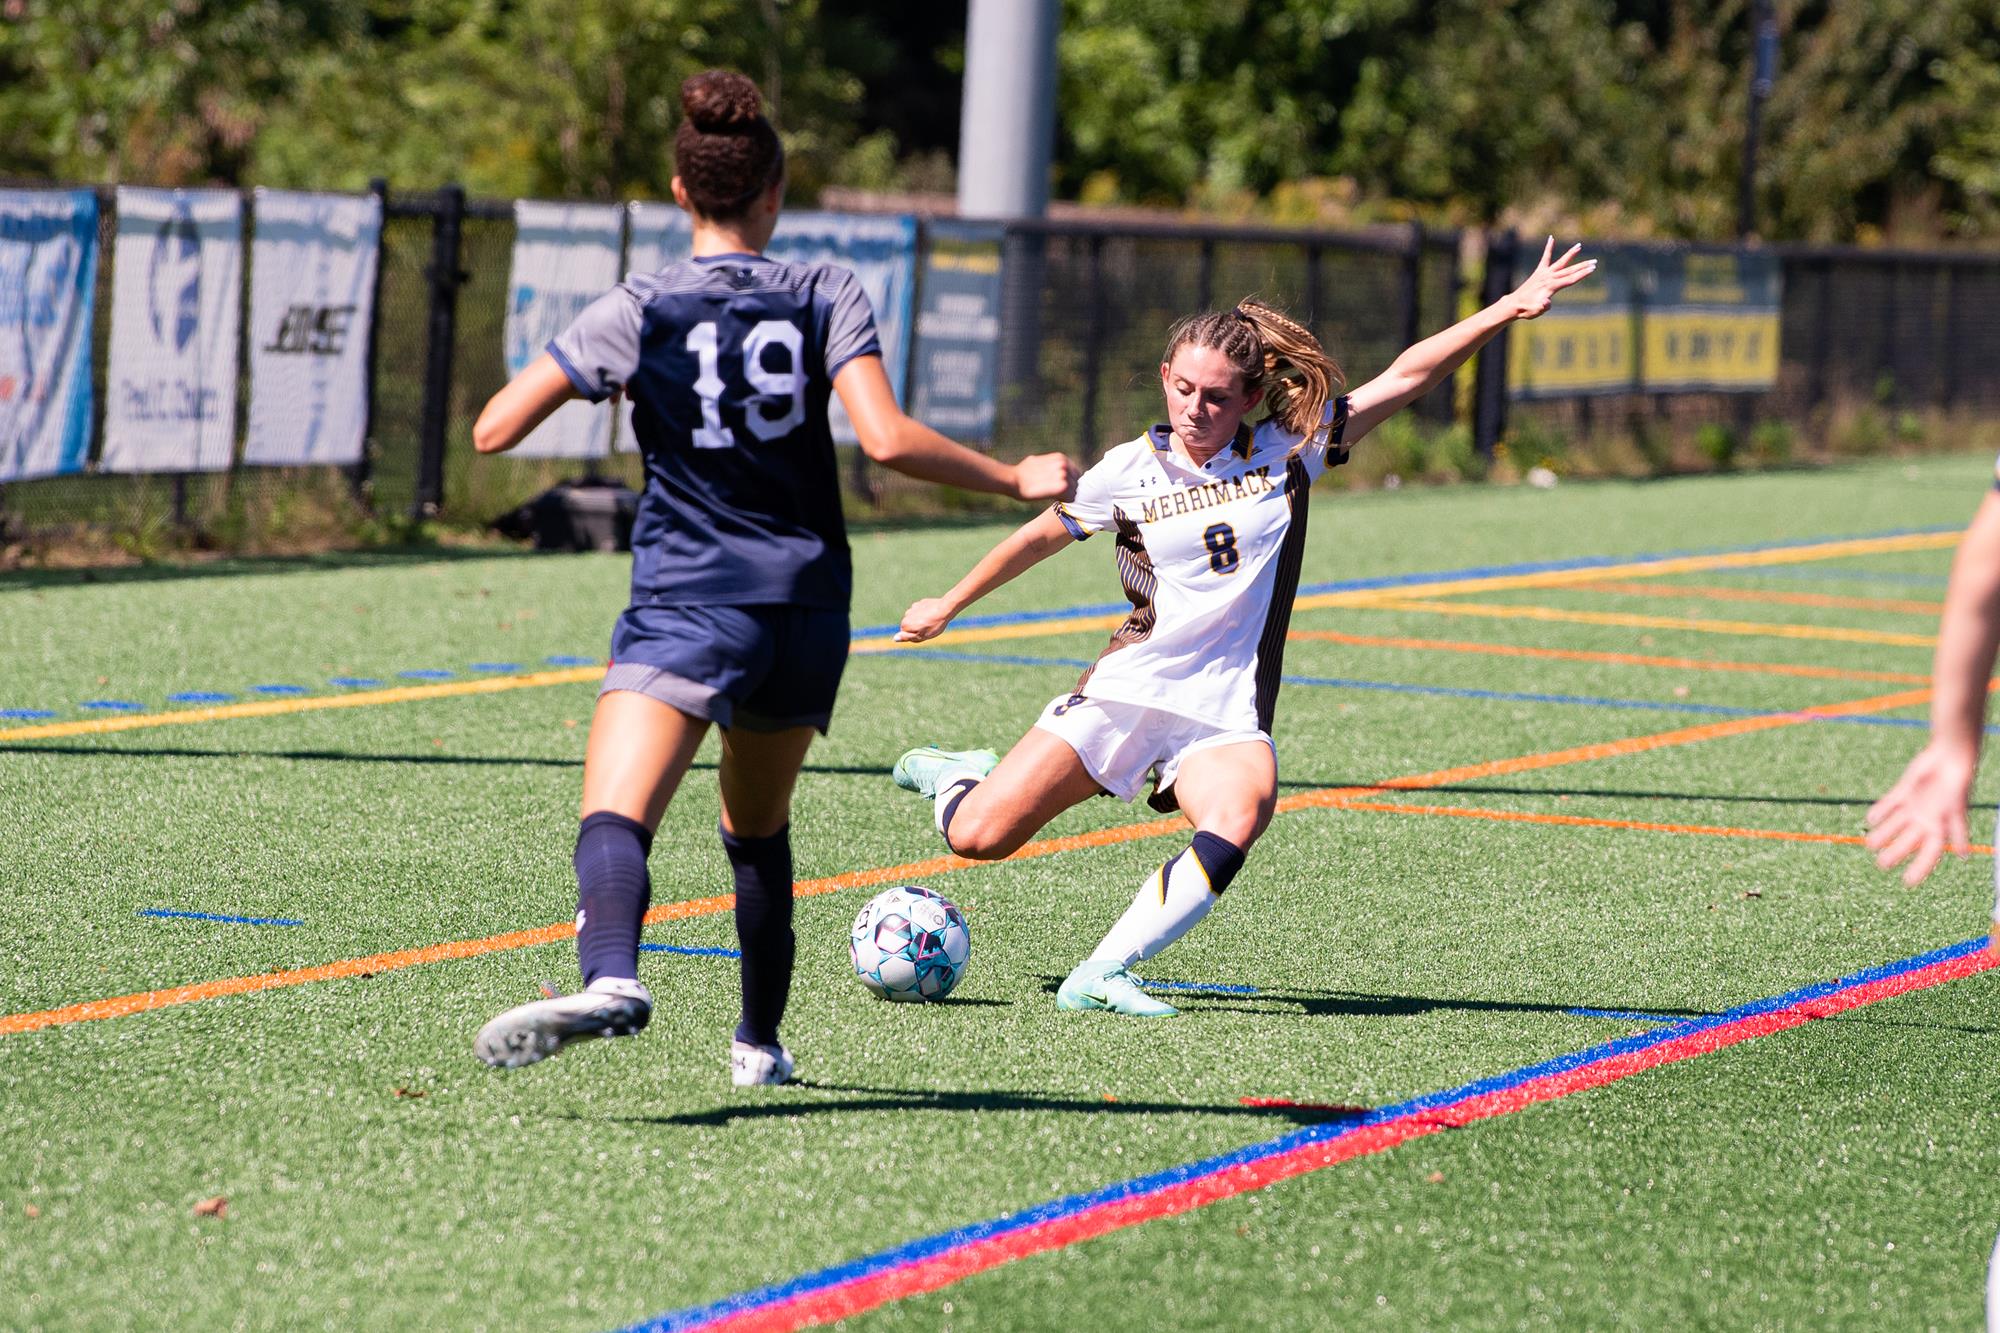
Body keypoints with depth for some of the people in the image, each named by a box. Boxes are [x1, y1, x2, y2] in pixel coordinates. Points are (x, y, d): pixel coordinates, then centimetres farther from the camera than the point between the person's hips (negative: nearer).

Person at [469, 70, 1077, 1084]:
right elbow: (888, 439, -10)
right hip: (809, 603, 4)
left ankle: (610, 978, -50)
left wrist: (573, 382, 19)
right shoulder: (826, 299, 3)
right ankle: (759, 1043, 33)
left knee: (614, 818, -22)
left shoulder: (639, 310, -1)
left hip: (689, 602, -4)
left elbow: (493, 431, -2)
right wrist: (1017, 481, 2)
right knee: (758, 831, 26)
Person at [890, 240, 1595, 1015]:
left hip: (1226, 713, 0)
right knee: (979, 838, -8)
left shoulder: (1288, 453, 1)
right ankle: (953, 775, 30)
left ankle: (1100, 976, -27)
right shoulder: (1129, 472, 1)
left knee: (1238, 817, -34)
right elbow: (1042, 535, 17)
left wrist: (1506, 312, -10)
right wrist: (948, 606, 27)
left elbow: (1404, 379, -2)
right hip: (1127, 690, 0)